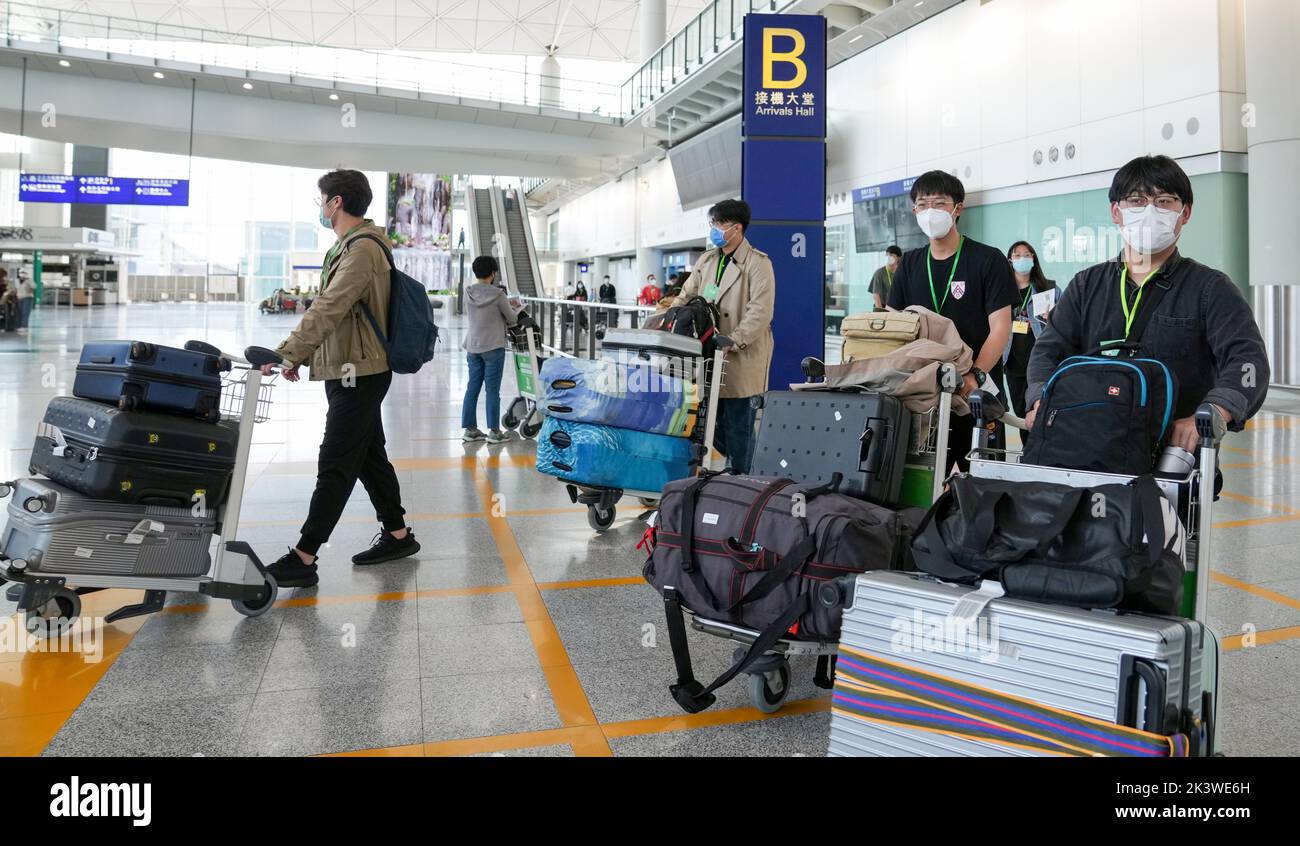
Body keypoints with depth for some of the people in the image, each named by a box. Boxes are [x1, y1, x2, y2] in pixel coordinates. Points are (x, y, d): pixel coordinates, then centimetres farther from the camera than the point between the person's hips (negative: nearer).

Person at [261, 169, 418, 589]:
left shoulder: (363, 248, -16)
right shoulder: (349, 246, 17)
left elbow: (329, 310, -26)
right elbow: (326, 309, 22)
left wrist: (288, 351, -28)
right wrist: (298, 354, 18)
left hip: (358, 374, -10)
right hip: (351, 372, 10)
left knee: (335, 466, -6)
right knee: (369, 456, 15)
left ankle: (302, 559, -2)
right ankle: (398, 535, 25)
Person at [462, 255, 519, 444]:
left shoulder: (468, 294, 2)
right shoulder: (498, 295, -12)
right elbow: (512, 319, -3)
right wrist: (514, 309, 21)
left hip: (473, 348, 5)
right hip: (493, 348, -5)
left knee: (472, 388, 10)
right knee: (492, 391, 1)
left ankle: (470, 429, 15)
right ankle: (494, 431, 6)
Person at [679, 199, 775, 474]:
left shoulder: (758, 263, -8)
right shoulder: (706, 260, 13)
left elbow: (760, 312, -15)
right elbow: (686, 297, 15)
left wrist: (734, 340, -24)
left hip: (742, 357, -6)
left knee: (738, 424, 1)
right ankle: (737, 461, 30)